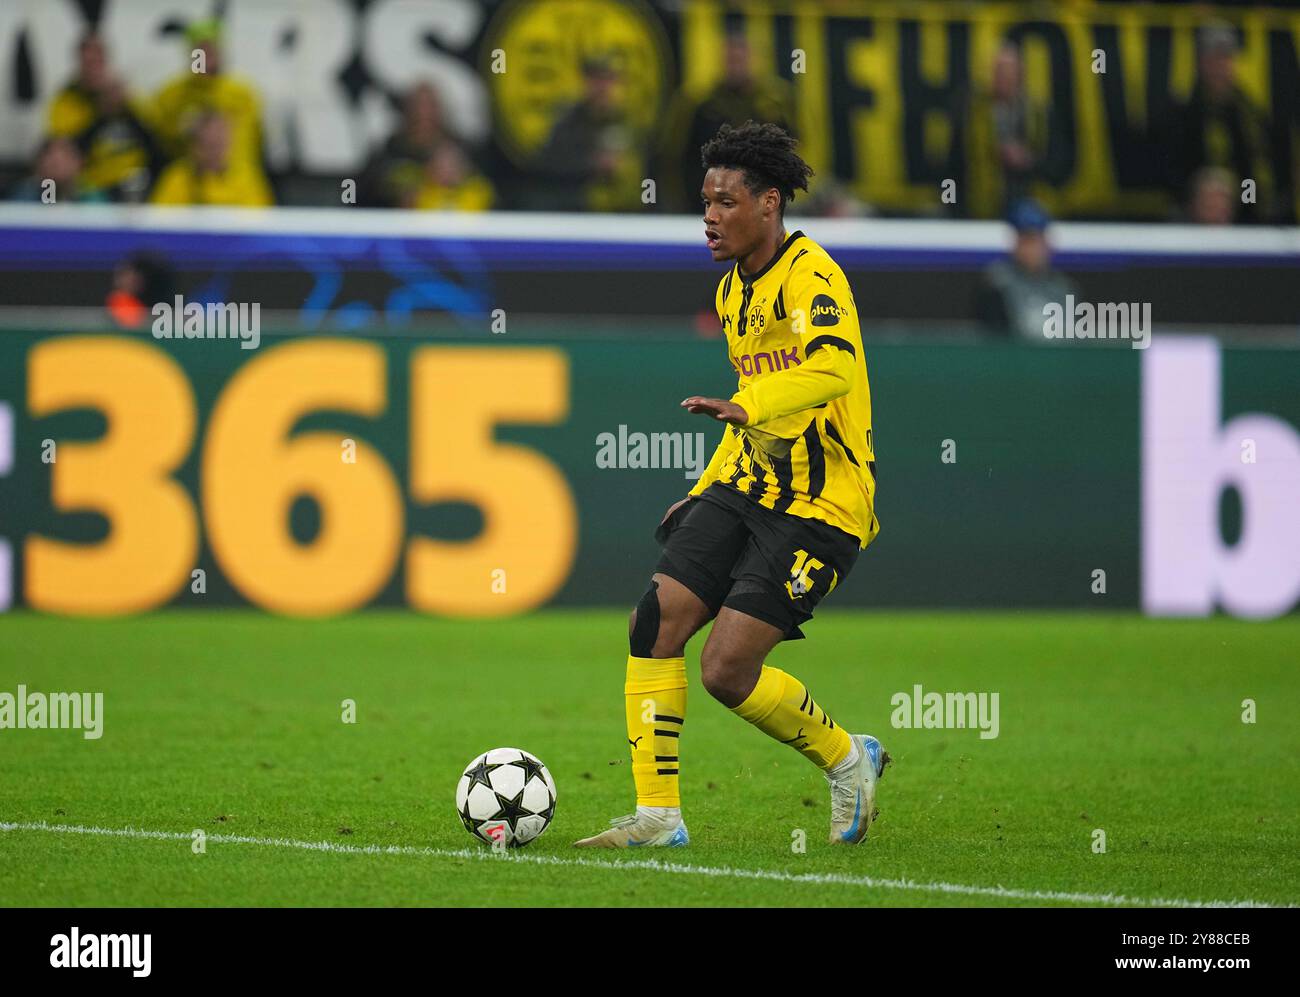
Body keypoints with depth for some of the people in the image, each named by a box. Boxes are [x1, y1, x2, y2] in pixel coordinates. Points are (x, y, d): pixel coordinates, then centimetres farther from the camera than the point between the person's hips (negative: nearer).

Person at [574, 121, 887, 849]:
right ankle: (658, 814, 0)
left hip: (819, 507, -8)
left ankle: (848, 758, 14)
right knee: (657, 622, -7)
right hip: (748, 485, 8)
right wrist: (705, 493, 23)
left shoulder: (810, 276, -16)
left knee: (727, 670, -12)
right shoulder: (733, 291, 13)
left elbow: (833, 366, -37)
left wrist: (747, 405, -49)